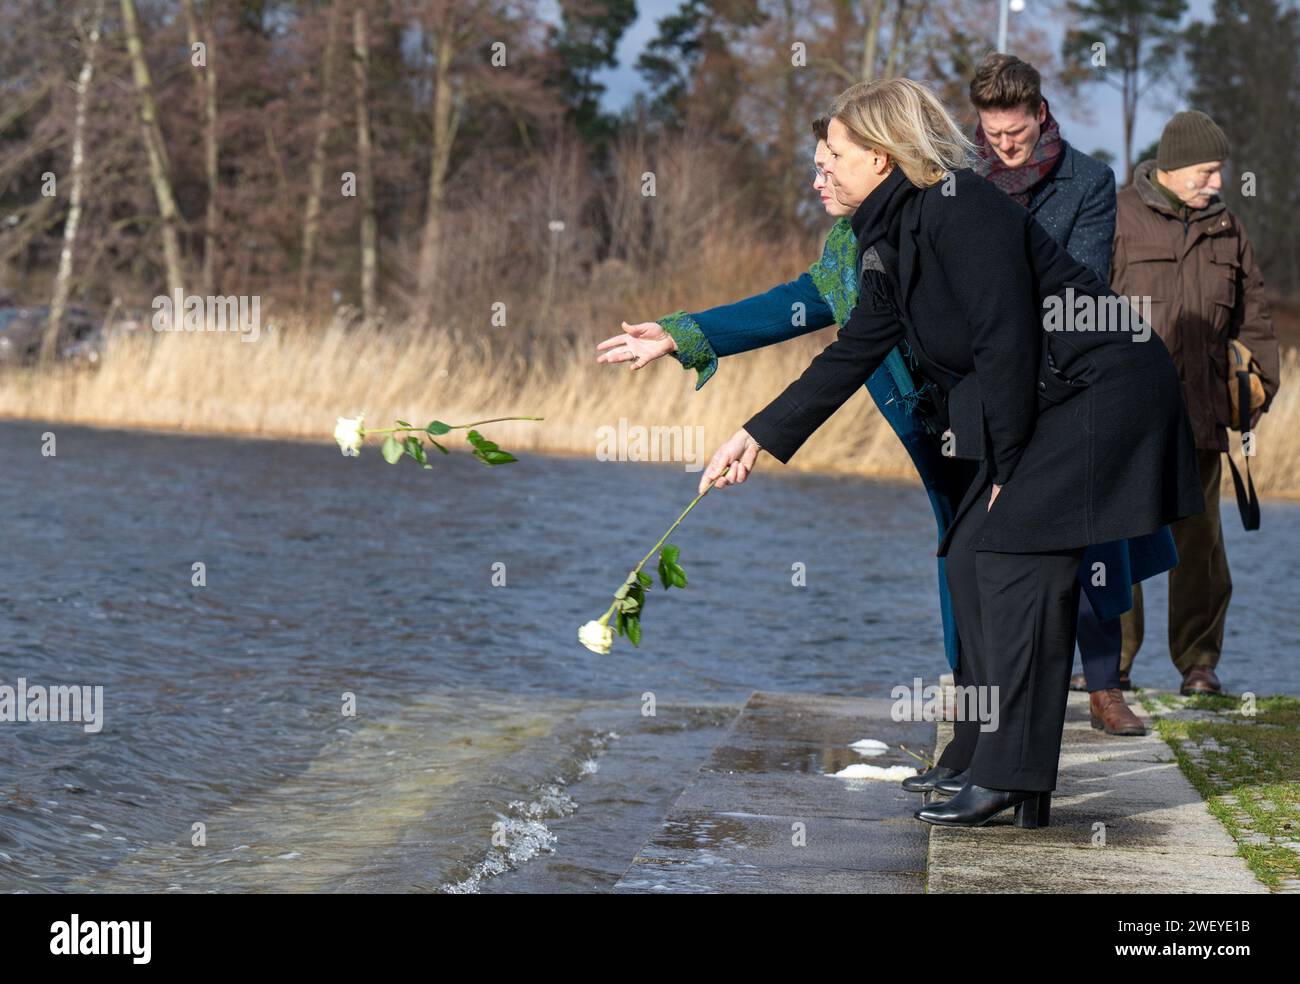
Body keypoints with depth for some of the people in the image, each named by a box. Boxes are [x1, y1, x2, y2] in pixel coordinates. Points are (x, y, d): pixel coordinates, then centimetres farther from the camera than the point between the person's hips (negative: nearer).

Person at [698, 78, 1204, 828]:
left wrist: (1006, 464, -14)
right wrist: (759, 436, 16)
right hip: (1048, 408, 10)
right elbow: (852, 356, 17)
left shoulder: (960, 207, -18)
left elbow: (1006, 341, -20)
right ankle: (1011, 759, 11)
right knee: (971, 557, 6)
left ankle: (1010, 780, -12)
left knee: (1013, 558, -13)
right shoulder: (892, 240, 12)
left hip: (1103, 391, -10)